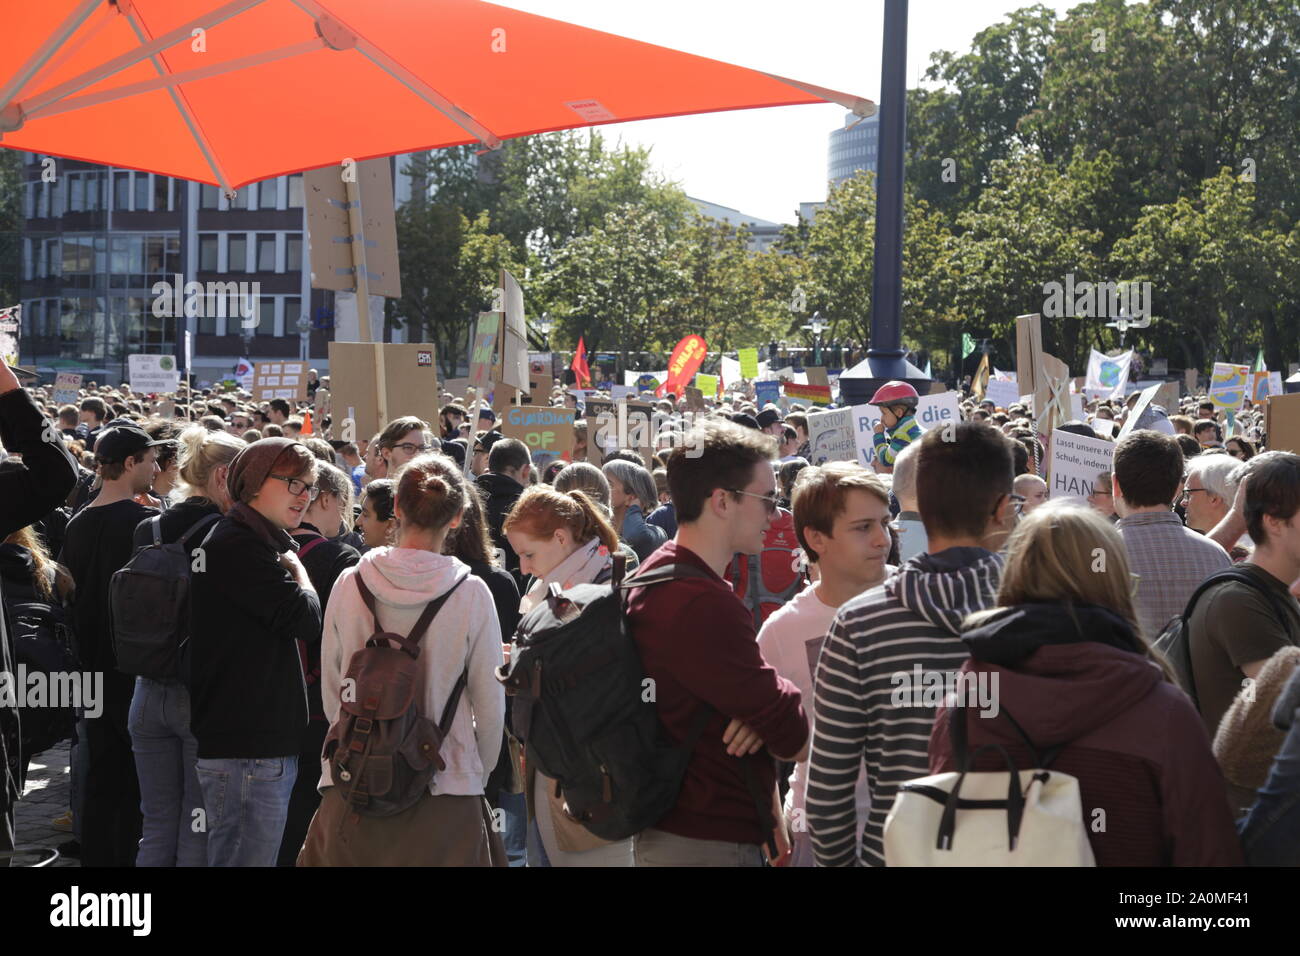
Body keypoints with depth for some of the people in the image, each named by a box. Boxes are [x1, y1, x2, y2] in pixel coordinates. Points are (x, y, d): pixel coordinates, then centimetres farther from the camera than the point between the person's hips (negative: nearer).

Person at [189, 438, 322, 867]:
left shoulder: (260, 543, 20)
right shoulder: (237, 546, -14)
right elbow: (307, 619, -17)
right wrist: (298, 569, 0)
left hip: (262, 740, 11)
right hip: (246, 750, -11)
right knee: (248, 857, -8)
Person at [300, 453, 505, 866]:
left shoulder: (349, 584, -1)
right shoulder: (471, 593, -7)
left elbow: (330, 692, 8)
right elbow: (490, 704, -1)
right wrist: (479, 775, 14)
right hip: (445, 789, -2)